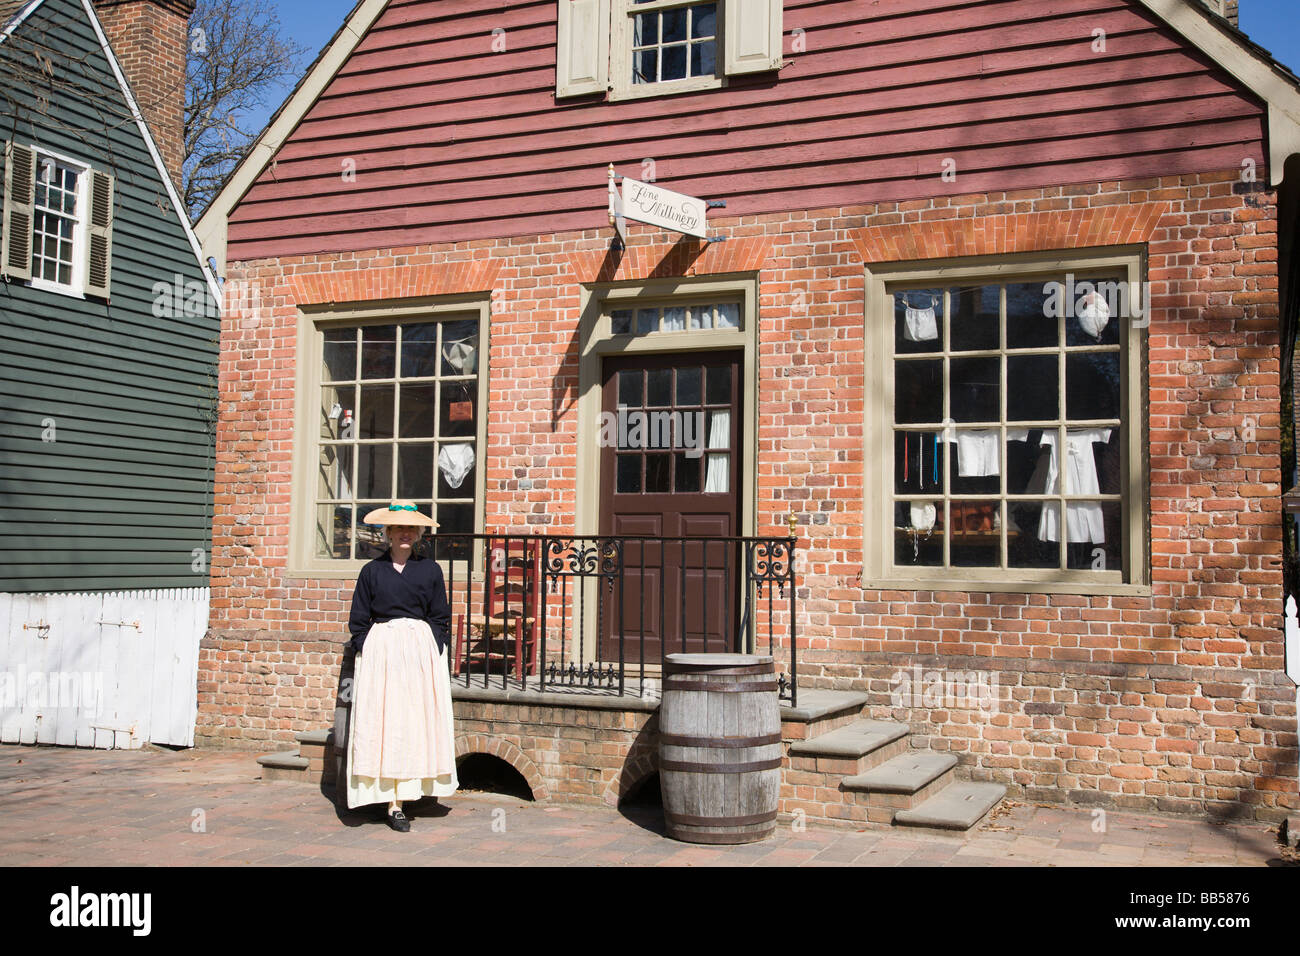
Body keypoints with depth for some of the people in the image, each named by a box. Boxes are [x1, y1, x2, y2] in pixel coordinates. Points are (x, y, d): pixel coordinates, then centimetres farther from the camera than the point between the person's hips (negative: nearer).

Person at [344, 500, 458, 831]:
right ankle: (393, 804, -4)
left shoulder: (430, 570, 8)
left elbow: (440, 618, 10)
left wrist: (433, 652, -2)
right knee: (385, 723, -5)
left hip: (421, 649, 1)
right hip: (381, 651, -1)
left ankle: (408, 790, 12)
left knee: (416, 721, 0)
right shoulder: (372, 571, 6)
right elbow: (358, 621, 8)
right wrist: (367, 652, -3)